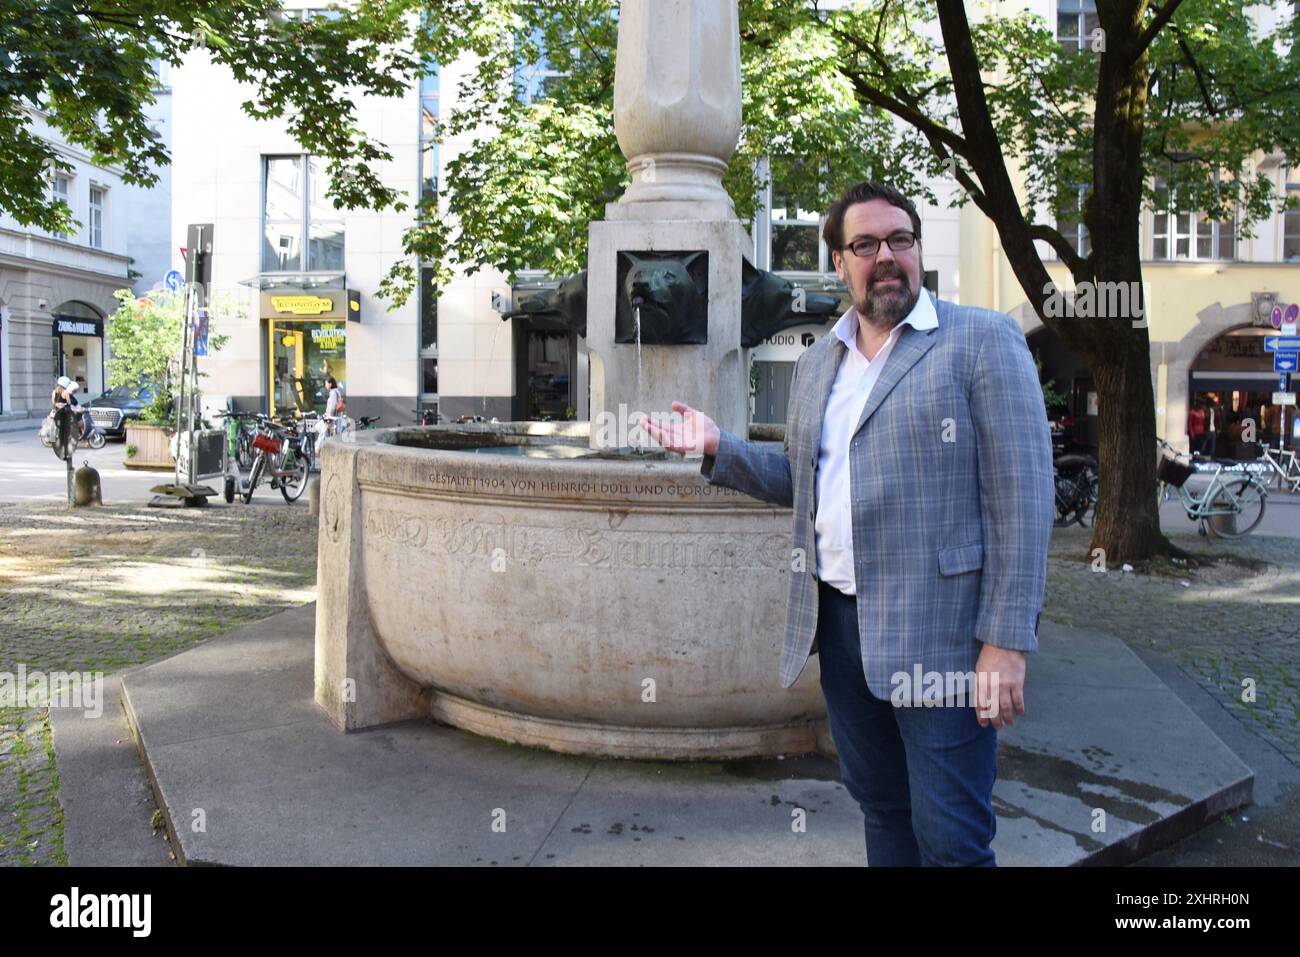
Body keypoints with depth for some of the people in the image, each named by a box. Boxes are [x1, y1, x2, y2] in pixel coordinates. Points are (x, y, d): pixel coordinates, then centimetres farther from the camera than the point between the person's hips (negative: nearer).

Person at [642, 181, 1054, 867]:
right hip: (838, 624, 6)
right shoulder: (816, 362, 14)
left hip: (938, 636, -6)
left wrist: (1006, 641, -16)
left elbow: (1022, 496, -11)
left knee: (950, 840, -1)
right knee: (880, 809, 18)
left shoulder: (982, 340, -6)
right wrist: (718, 450, 5)